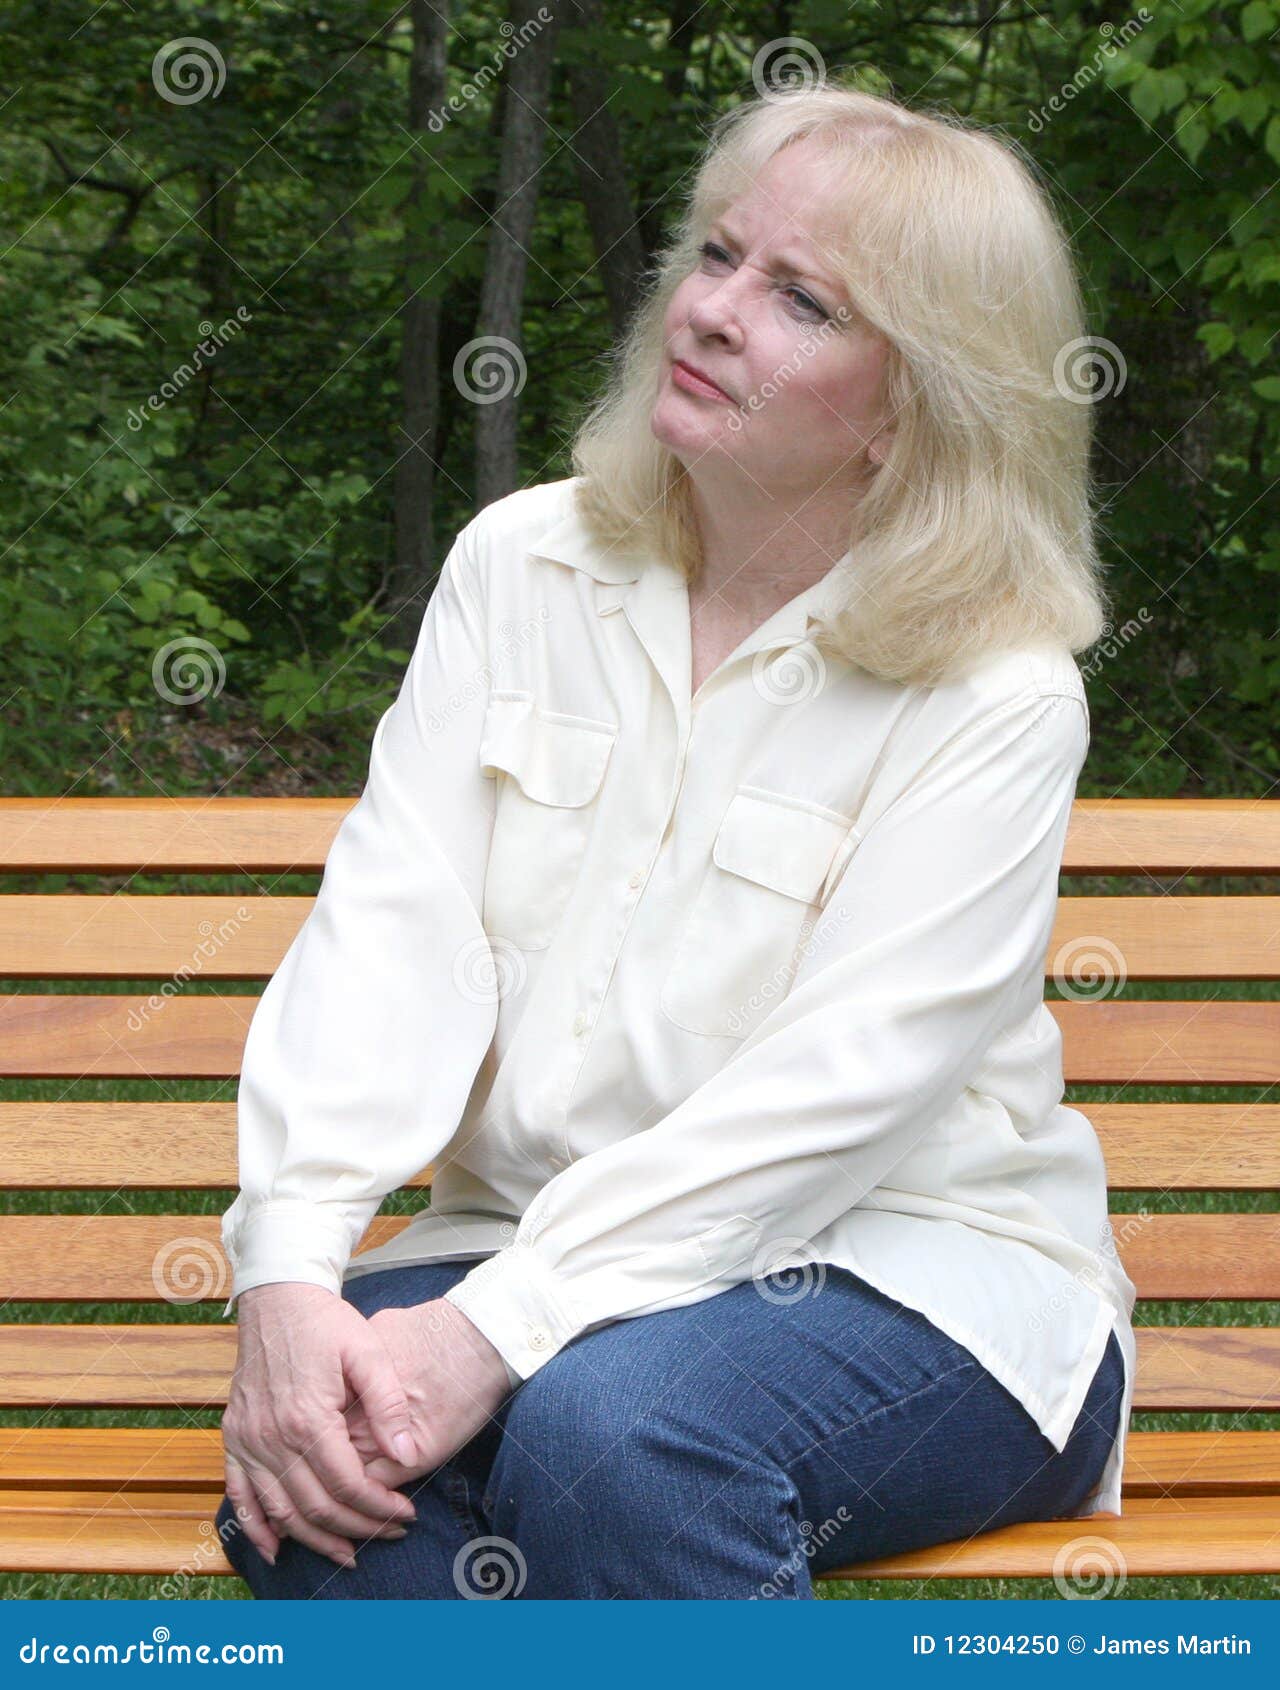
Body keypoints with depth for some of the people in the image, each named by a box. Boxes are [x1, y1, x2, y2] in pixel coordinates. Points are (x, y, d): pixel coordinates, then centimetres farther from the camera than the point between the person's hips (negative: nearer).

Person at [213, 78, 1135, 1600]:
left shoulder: (996, 694, -8)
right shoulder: (521, 569, 6)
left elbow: (832, 1087, -18)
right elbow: (393, 929, -5)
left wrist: (495, 1328, -27)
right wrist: (291, 1274, -21)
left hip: (899, 1267, -3)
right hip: (555, 1250, 4)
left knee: (604, 1433, -34)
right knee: (316, 1468, -27)